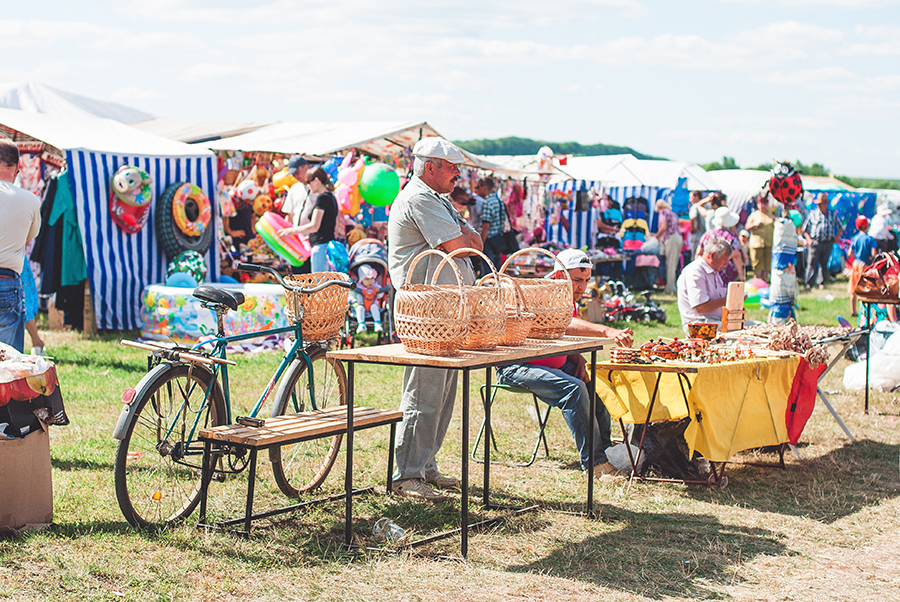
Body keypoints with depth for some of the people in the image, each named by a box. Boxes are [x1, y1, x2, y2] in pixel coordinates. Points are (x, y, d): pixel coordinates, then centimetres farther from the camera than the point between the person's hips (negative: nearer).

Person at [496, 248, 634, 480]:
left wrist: (578, 359, -2)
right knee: (574, 388, -28)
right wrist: (607, 331, -52)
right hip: (517, 368, -9)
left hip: (552, 364, 10)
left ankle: (604, 450, 0)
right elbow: (565, 325, -40)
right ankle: (594, 463, -26)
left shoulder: (568, 298, 10)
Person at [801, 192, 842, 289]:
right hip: (815, 243, -2)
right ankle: (809, 284, -9)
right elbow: (805, 229, 12)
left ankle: (821, 282, 16)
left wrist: (837, 238, 7)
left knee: (824, 263, 7)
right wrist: (809, 239, -1)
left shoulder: (833, 215, 12)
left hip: (828, 243, 2)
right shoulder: (812, 214, 8)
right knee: (812, 263, -8)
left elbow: (840, 228, 21)